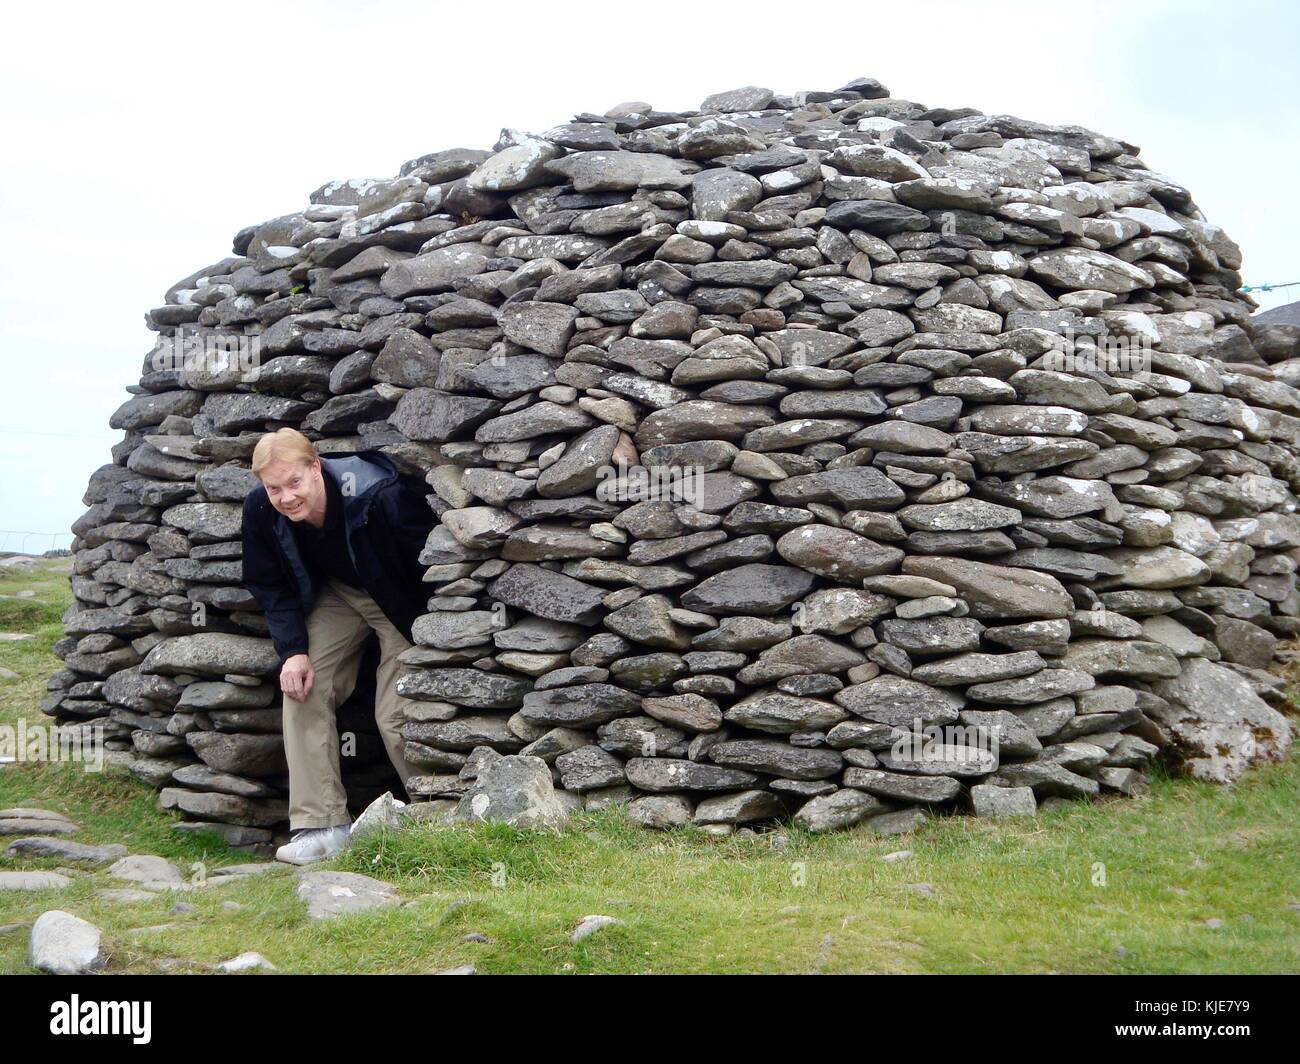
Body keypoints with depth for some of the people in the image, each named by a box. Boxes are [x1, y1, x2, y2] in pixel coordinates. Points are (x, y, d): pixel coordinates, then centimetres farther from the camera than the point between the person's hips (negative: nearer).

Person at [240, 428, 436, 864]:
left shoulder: (379, 496, -37)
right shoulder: (259, 510, -18)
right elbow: (272, 587, -3)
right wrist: (293, 650, -17)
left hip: (402, 600, -5)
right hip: (336, 595, 6)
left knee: (397, 712, -15)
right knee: (300, 688, -12)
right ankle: (321, 825, -7)